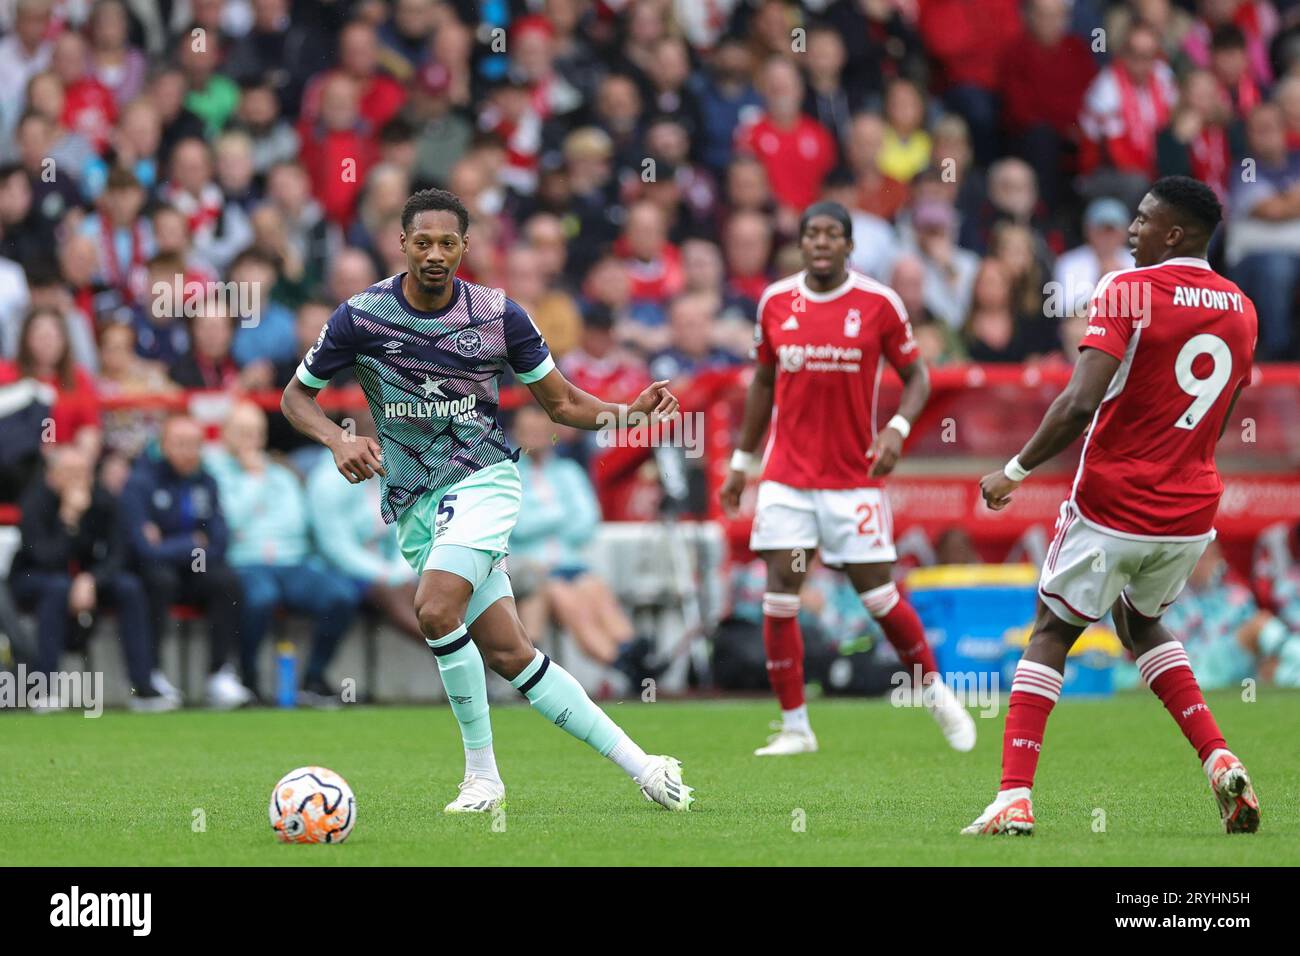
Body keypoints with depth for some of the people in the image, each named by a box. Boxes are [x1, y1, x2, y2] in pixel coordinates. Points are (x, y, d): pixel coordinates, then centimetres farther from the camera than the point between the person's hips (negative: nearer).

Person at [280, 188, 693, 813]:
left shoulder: (499, 315, -2)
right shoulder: (361, 316, -4)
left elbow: (561, 402, 7)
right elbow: (296, 396, 7)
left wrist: (630, 412, -10)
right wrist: (338, 441, -13)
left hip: (482, 479, -2)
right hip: (413, 504, 2)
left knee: (436, 610, -26)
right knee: (507, 654, -3)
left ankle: (482, 772, -11)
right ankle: (638, 765, 2)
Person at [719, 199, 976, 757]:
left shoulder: (879, 303, -5)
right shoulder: (776, 302, 3)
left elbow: (916, 375, 2)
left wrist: (897, 429, -16)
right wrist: (742, 462, 17)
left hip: (855, 476, -2)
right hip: (787, 475, 2)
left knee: (879, 595, 1)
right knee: (780, 596, -6)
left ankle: (935, 693, 24)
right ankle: (795, 727, 3)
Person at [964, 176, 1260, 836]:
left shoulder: (1128, 292, -14)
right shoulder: (1240, 310, 6)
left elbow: (1080, 404, -24)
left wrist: (1016, 471, -13)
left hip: (1113, 506, -5)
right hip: (1193, 510, 5)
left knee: (1051, 636, 10)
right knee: (1140, 622, 29)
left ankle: (1014, 799, -1)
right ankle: (1220, 762, 11)